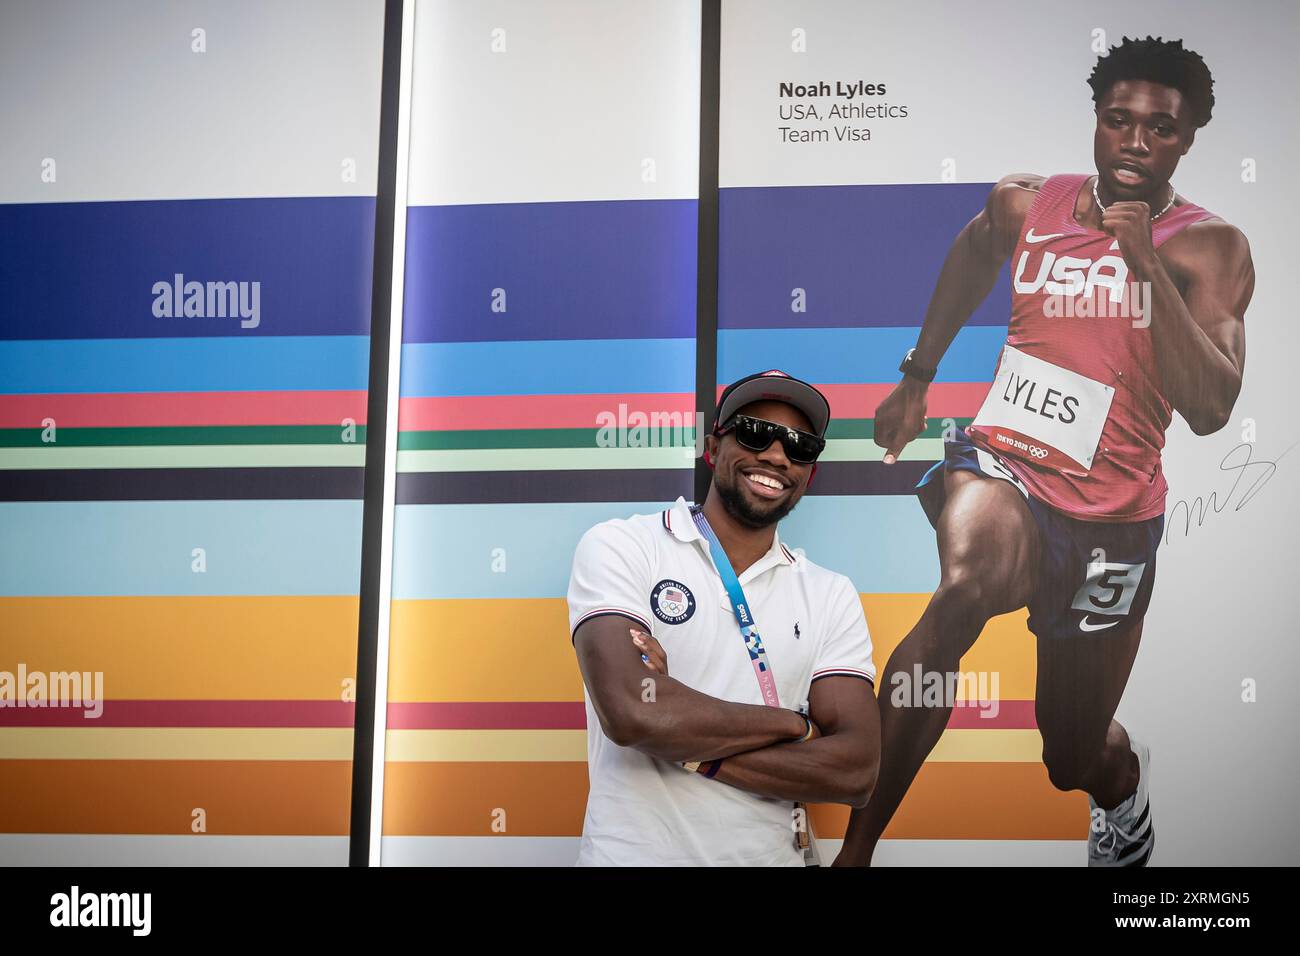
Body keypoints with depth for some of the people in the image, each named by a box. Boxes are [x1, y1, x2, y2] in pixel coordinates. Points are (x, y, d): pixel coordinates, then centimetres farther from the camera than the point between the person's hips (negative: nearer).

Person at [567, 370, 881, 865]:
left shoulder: (832, 597, 2)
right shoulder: (620, 546, -7)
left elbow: (855, 772, -10)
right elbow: (630, 712, -23)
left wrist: (680, 740, -19)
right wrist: (795, 725, -12)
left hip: (772, 855, 3)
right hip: (634, 853, -3)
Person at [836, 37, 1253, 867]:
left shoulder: (1209, 248, -9)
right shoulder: (1026, 205, -1)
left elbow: (1210, 410, -22)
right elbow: (972, 257, 24)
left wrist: (1147, 264, -25)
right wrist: (917, 378, 25)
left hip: (1111, 512, 0)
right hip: (1003, 463, 0)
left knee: (1075, 761, 14)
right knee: (968, 587, -38)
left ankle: (1125, 780, 57)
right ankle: (854, 851, -36)